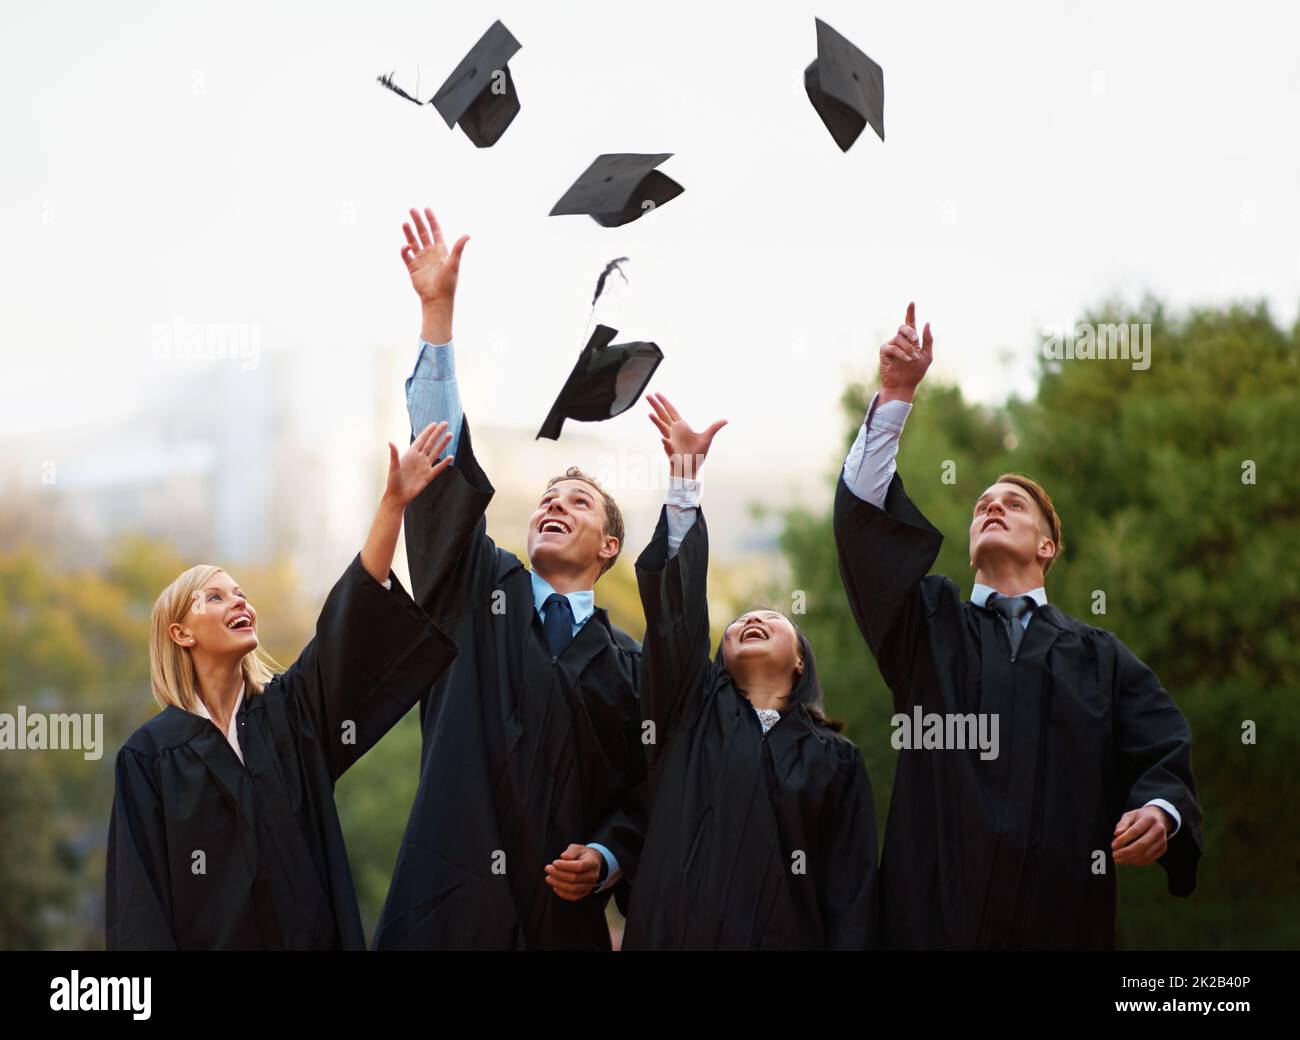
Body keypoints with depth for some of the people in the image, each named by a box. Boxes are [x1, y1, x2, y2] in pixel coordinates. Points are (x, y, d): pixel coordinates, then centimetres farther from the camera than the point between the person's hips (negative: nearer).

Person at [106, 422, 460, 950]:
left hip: (314, 935, 3)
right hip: (211, 935, -3)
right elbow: (139, 894, -6)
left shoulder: (291, 708, 5)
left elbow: (349, 621, -8)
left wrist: (393, 503, -19)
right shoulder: (150, 753, -2)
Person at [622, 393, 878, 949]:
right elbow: (675, 601, 1)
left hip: (784, 935, 0)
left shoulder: (835, 759, 12)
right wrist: (683, 476, -6)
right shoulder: (695, 711, 13)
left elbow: (851, 896, 5)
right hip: (676, 932, 0)